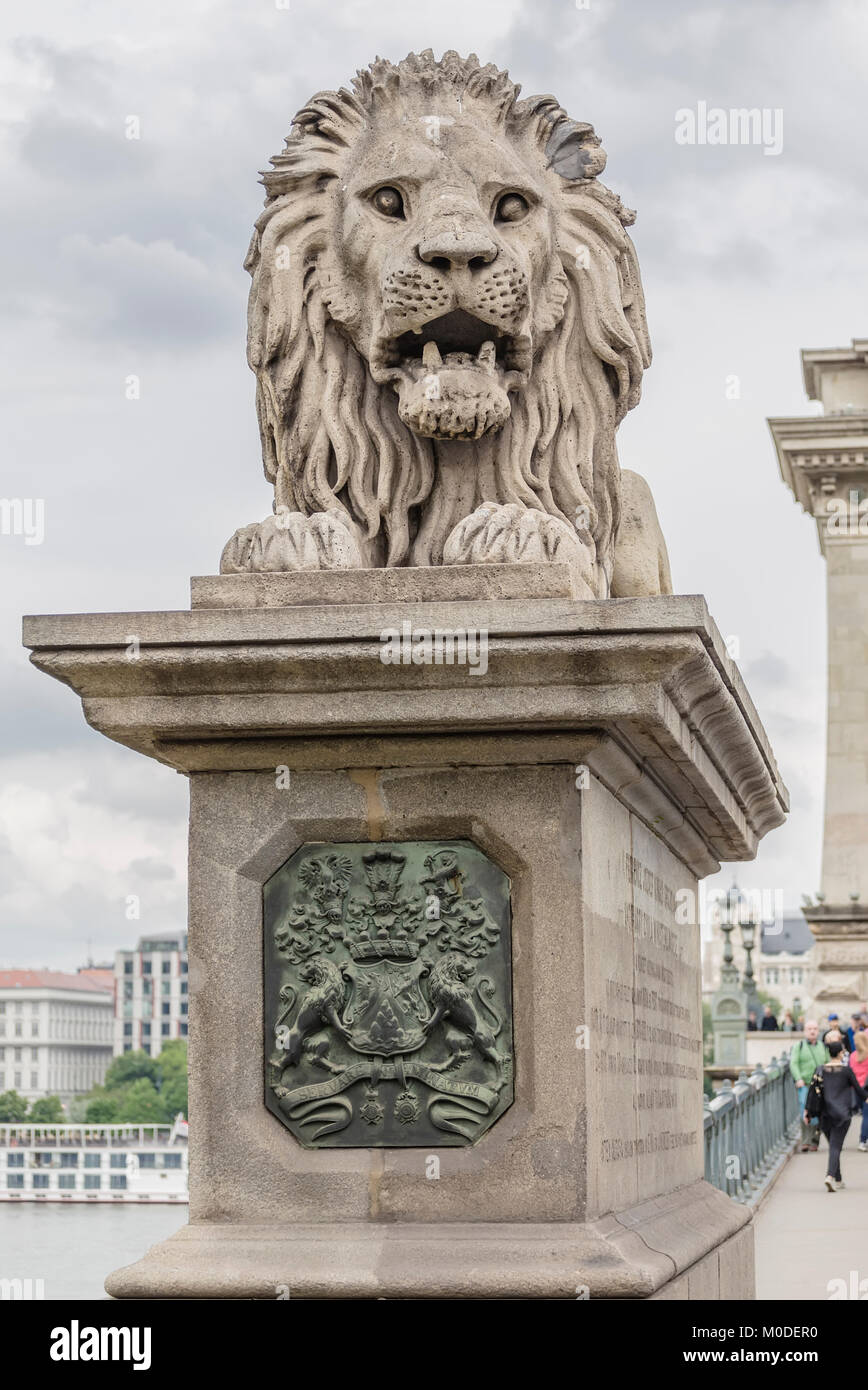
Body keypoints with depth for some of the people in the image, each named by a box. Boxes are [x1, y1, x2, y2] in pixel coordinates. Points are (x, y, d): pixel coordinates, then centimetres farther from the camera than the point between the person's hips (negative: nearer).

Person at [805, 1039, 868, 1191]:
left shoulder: (820, 1070, 1)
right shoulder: (846, 1070, -7)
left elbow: (812, 1091, 1)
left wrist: (807, 1111, 6)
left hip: (825, 1115, 4)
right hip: (842, 1114, -4)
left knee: (834, 1145, 17)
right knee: (836, 1146, -7)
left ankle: (838, 1180, 22)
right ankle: (830, 1176, -27)